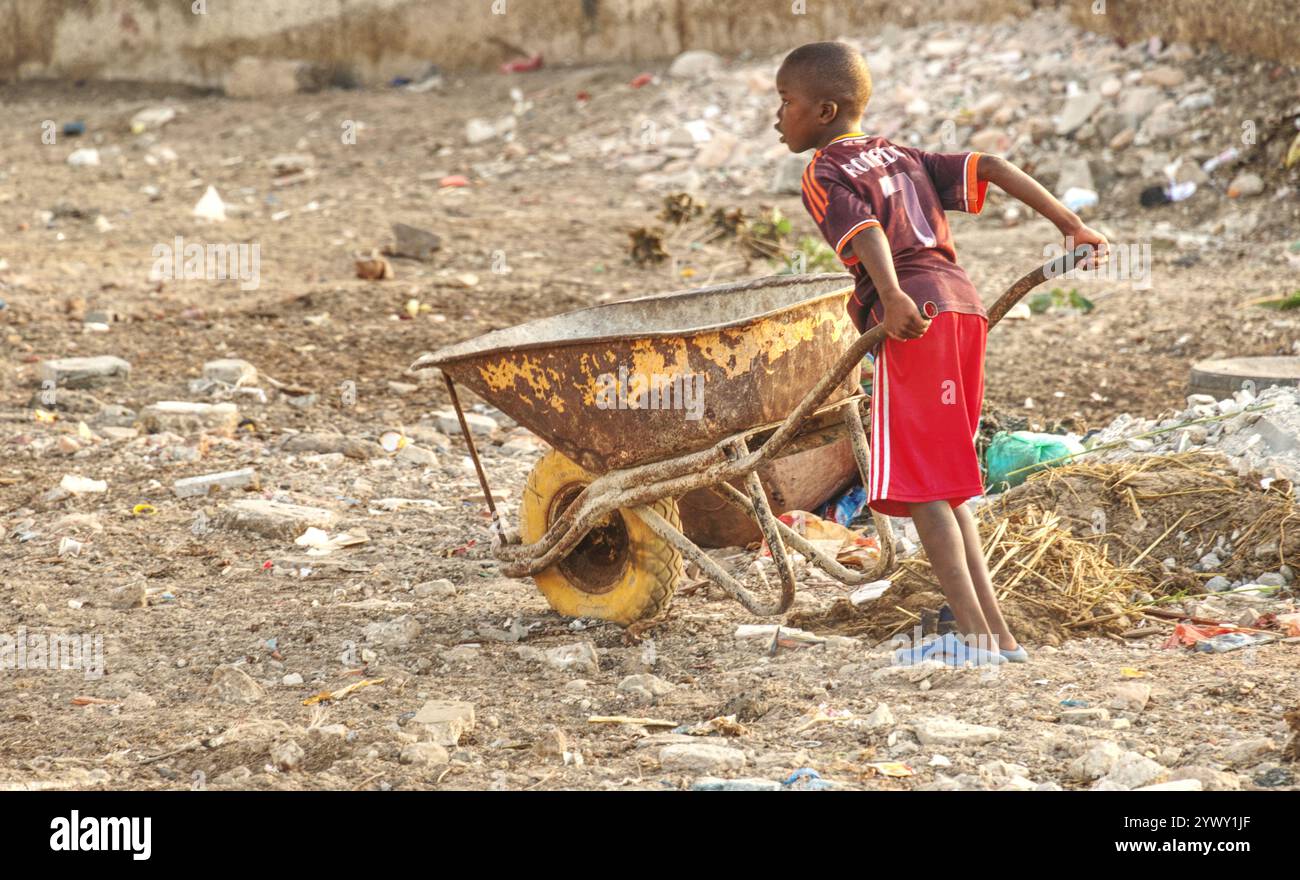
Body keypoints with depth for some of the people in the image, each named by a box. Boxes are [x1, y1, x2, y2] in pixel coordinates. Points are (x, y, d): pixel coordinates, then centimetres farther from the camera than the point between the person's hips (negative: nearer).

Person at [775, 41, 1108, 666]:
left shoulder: (823, 174, 3)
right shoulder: (903, 157, 25)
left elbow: (864, 228, -17)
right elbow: (989, 168, 14)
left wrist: (891, 297, -33)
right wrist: (1072, 226, 11)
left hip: (916, 316, -8)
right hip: (962, 302, 8)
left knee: (918, 483, -6)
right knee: (940, 484, 14)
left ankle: (974, 635, -13)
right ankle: (998, 633, 11)